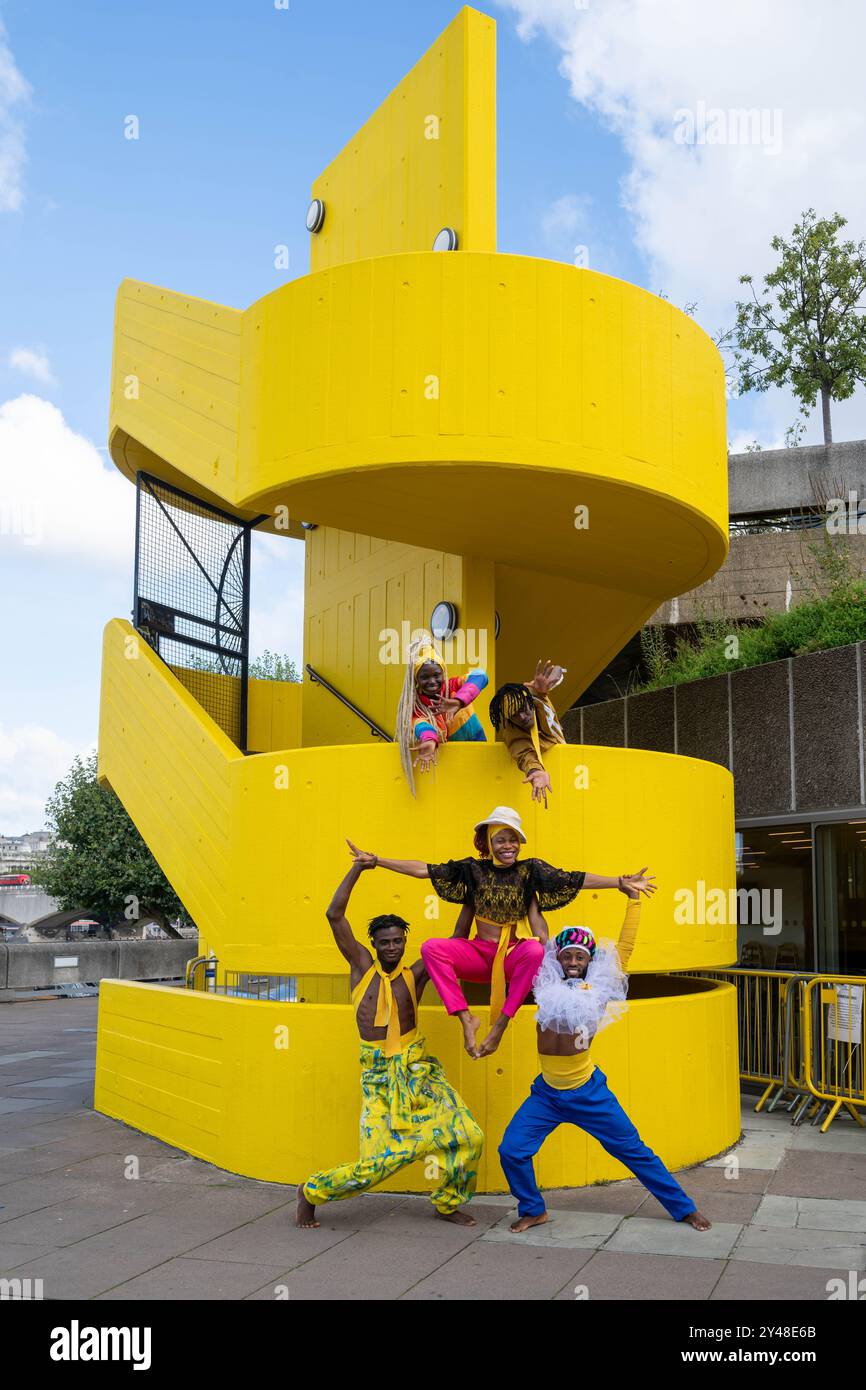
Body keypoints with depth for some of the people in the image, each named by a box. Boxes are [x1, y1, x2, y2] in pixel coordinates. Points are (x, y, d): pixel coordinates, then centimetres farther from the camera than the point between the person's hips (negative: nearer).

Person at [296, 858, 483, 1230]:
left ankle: (447, 1203, 20)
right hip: (379, 1075, -3)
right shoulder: (361, 965, 0)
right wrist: (359, 866, -8)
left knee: (468, 1137, -6)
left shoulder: (415, 974, 3)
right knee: (379, 1161, -9)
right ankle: (311, 1192, 17)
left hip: (418, 1070, 3)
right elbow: (334, 914, -8)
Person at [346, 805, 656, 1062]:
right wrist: (374, 860, -6)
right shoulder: (474, 870, 2)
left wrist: (620, 882, -14)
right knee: (431, 947, -25)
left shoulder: (529, 871, 1)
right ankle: (466, 1018, -19)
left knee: (536, 950, -36)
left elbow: (576, 879, -5)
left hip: (514, 957, -1)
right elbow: (422, 869, 0)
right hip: (479, 955, 1)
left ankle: (500, 1025, -23)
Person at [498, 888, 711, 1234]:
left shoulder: (599, 988, -4)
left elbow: (624, 947, -5)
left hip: (588, 1092, -2)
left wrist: (633, 899, -7)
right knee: (511, 1151, -8)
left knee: (633, 1151, 7)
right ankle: (533, 1210, 18)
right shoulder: (545, 985, -1)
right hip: (546, 1092, 2)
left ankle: (684, 1208, 24)